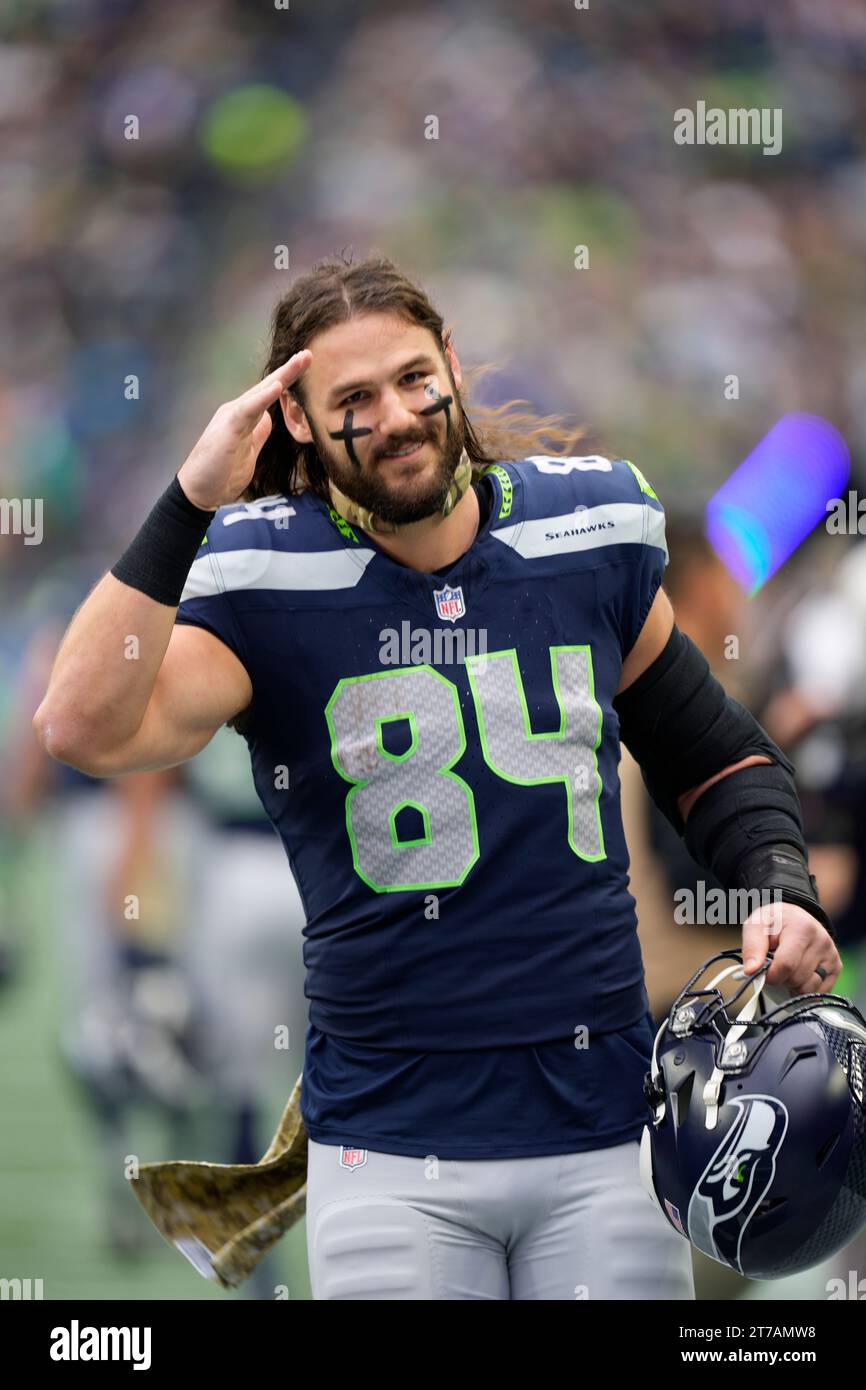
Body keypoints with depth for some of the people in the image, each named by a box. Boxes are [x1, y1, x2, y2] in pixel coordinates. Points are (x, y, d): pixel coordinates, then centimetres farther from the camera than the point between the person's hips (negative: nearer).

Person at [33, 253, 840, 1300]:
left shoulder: (588, 530, 4)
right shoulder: (271, 583, -7)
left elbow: (708, 751, 19)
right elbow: (85, 731, -25)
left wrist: (782, 889, 2)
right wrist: (189, 505, -26)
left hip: (606, 1130, 3)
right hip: (394, 1146, -3)